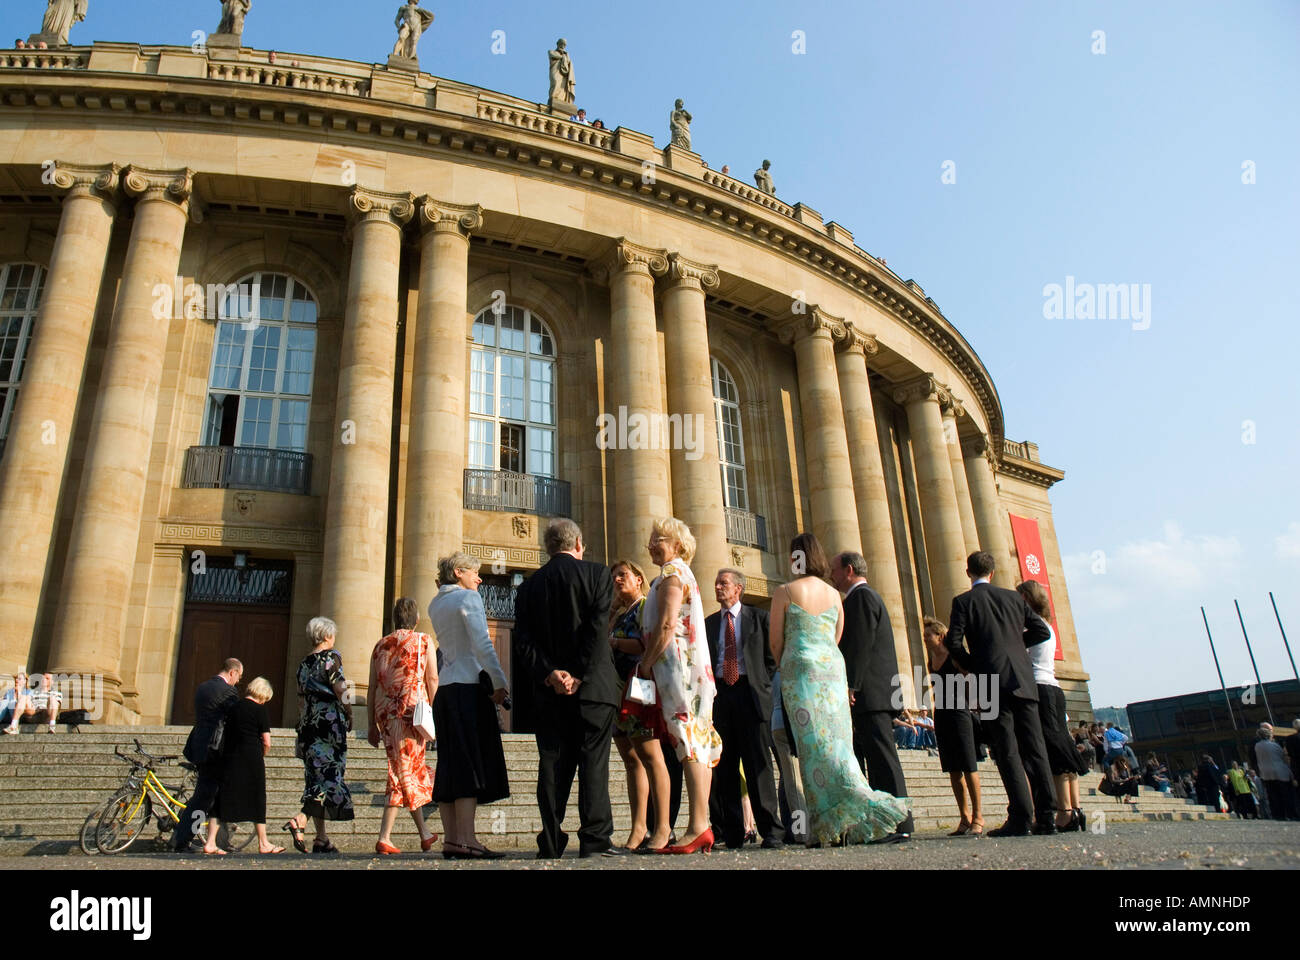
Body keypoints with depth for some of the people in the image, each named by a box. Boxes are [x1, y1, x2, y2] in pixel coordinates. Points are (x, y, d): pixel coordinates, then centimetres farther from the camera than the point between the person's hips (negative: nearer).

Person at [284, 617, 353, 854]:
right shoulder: (330, 657, -7)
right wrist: (349, 715, -1)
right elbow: (341, 691, -14)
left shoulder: (304, 663, 14)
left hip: (308, 724, 7)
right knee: (330, 774, -4)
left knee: (315, 775, 8)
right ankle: (301, 819, -24)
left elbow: (303, 697, 16)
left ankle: (322, 838, 9)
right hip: (330, 723, -7)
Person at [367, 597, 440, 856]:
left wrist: (371, 725, 14)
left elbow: (372, 688, 11)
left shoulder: (381, 645, 13)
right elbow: (432, 681, -5)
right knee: (405, 773, 0)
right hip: (412, 711, -5)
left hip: (385, 714, 5)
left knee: (413, 770, 15)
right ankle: (384, 839, -3)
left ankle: (424, 833, 19)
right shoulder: (424, 641, 2)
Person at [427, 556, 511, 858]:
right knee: (471, 762, -9)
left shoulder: (436, 605, 18)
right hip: (469, 687, -8)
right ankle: (465, 840, -13)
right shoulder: (468, 597, -5)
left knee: (450, 764, 6)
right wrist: (500, 683, -12)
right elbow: (482, 645, -14)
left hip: (445, 688, 8)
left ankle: (452, 839, 5)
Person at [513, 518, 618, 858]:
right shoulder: (598, 574, -1)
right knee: (593, 763, 0)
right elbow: (597, 629, -12)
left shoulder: (528, 586, 10)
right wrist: (579, 676, -12)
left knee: (552, 766, 7)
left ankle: (551, 846, 7)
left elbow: (523, 641, 1)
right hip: (593, 688, -3)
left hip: (550, 691, 3)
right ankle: (595, 842, -3)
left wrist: (549, 673, -7)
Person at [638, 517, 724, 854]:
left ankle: (698, 827, -14)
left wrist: (646, 663, -9)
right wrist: (649, 660, 17)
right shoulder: (683, 574, 23)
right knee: (697, 744, 6)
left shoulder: (671, 573, -7)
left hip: (678, 667, -10)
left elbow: (666, 625, -17)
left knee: (690, 743, -13)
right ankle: (701, 825, 8)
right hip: (693, 669, 10)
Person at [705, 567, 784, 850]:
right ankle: (731, 834, 8)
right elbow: (704, 660, 17)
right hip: (719, 694, 4)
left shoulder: (759, 617, 8)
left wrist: (762, 685, -3)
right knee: (722, 767, 2)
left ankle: (771, 831, -1)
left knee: (758, 764, -6)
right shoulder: (708, 623, 17)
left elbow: (772, 655, 7)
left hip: (750, 693, -3)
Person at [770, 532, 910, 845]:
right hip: (833, 667, 5)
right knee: (837, 742, 6)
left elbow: (775, 642, 1)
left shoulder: (784, 592, -2)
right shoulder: (833, 593, 12)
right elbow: (837, 637, 16)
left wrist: (784, 668, 19)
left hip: (800, 669, -5)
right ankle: (846, 825, 3)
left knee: (816, 747, -4)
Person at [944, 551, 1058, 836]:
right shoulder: (1013, 597, 13)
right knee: (1034, 748, 6)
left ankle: (1021, 817, -8)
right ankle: (1046, 816, 6)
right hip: (1024, 680, 4)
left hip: (993, 683, -4)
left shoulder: (963, 602, 0)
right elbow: (1042, 631, 12)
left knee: (1007, 751, -4)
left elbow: (953, 643, -9)